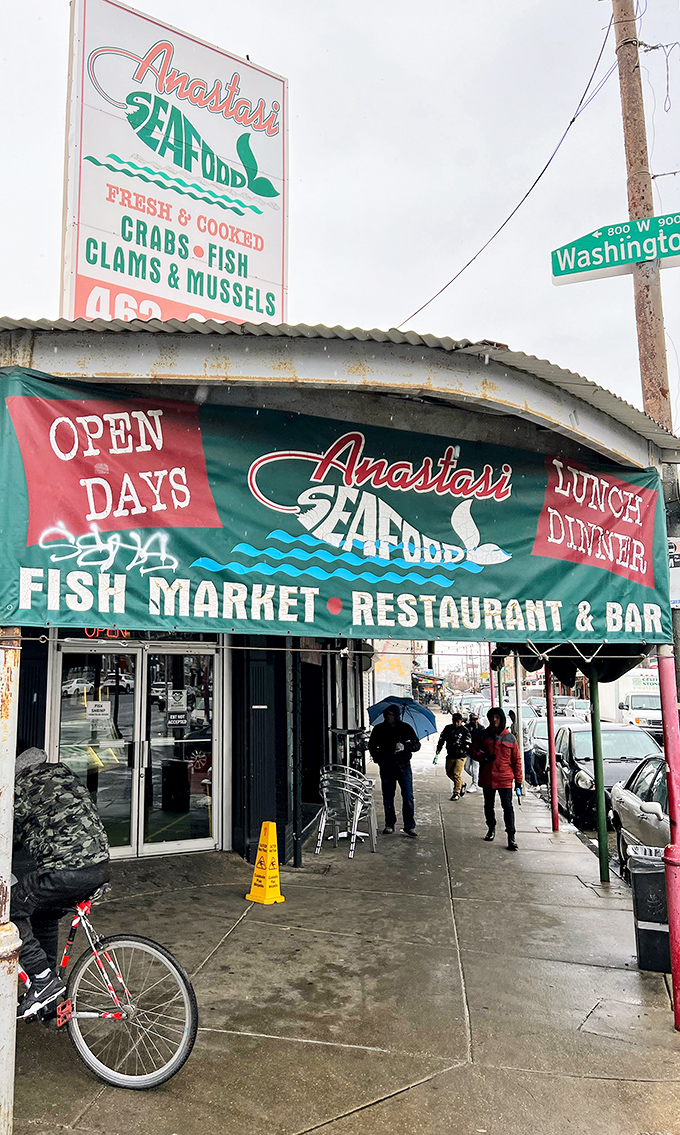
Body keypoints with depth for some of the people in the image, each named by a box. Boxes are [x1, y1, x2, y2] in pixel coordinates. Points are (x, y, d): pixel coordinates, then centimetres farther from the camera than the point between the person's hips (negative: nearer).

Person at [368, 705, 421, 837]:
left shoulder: (406, 728, 2)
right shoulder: (379, 729, 5)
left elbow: (417, 744, 2)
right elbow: (372, 746, 17)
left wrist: (405, 747, -16)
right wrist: (378, 759, 3)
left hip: (403, 766, -1)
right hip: (386, 768, 1)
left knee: (408, 797, -6)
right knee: (388, 798, 6)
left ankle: (410, 826, 0)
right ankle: (389, 825, 19)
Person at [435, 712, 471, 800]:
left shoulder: (464, 731, -6)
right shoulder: (448, 728, 5)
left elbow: (467, 744, -4)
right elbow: (442, 738, 13)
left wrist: (463, 750, -16)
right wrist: (439, 748, 4)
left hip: (460, 757, -6)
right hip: (450, 756, 6)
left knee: (456, 774, -11)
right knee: (449, 773, 14)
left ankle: (456, 793, 2)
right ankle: (461, 785, 37)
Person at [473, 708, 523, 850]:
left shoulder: (510, 738, 1)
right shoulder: (483, 735, 4)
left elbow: (516, 760, 4)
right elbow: (475, 750, 12)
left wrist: (518, 779, 1)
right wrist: (483, 756, -10)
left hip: (505, 778, -3)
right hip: (487, 778, 3)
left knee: (507, 806, -8)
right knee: (489, 805, 16)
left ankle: (511, 836, -5)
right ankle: (491, 828, 35)